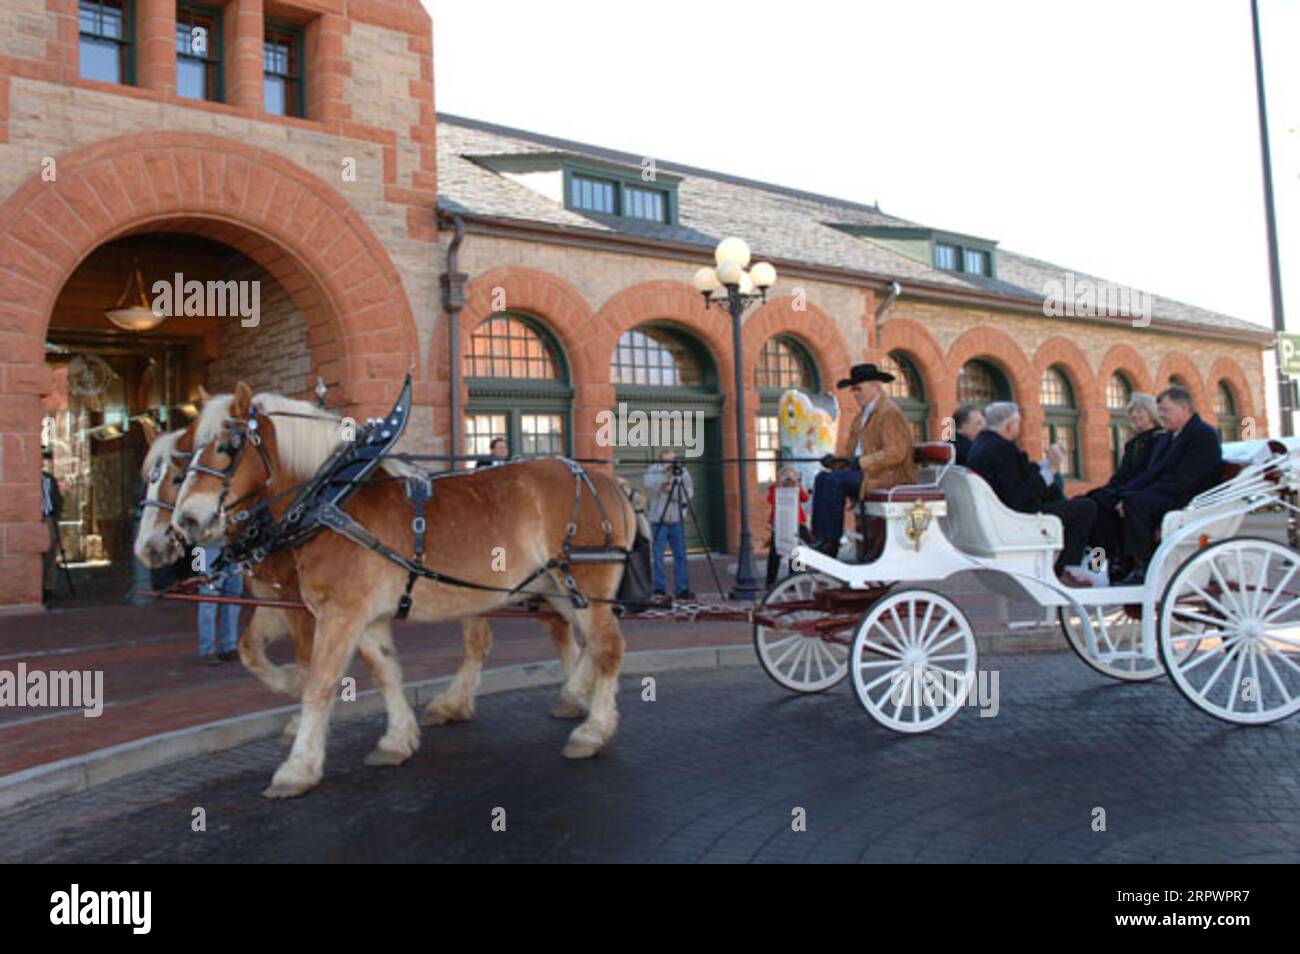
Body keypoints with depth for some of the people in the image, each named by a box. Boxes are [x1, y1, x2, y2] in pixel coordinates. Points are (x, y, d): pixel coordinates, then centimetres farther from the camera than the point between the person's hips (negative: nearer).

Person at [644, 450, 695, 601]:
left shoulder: (682, 472, 2)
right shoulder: (654, 471, -3)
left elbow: (688, 494, -3)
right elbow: (649, 486, -23)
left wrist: (672, 491, -16)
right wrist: (664, 472, -32)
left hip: (676, 521, 3)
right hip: (658, 521, -3)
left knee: (680, 555, 5)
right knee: (657, 556, -2)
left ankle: (682, 589, 12)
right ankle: (658, 590, 6)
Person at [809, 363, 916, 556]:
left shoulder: (889, 413, -13)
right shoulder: (863, 413, 18)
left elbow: (896, 453, -23)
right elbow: (853, 447, 23)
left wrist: (862, 462, -25)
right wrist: (836, 458, 2)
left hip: (888, 476, -10)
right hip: (866, 471, 10)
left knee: (835, 480, -24)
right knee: (822, 478, -3)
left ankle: (831, 542, -19)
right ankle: (818, 537, -10)